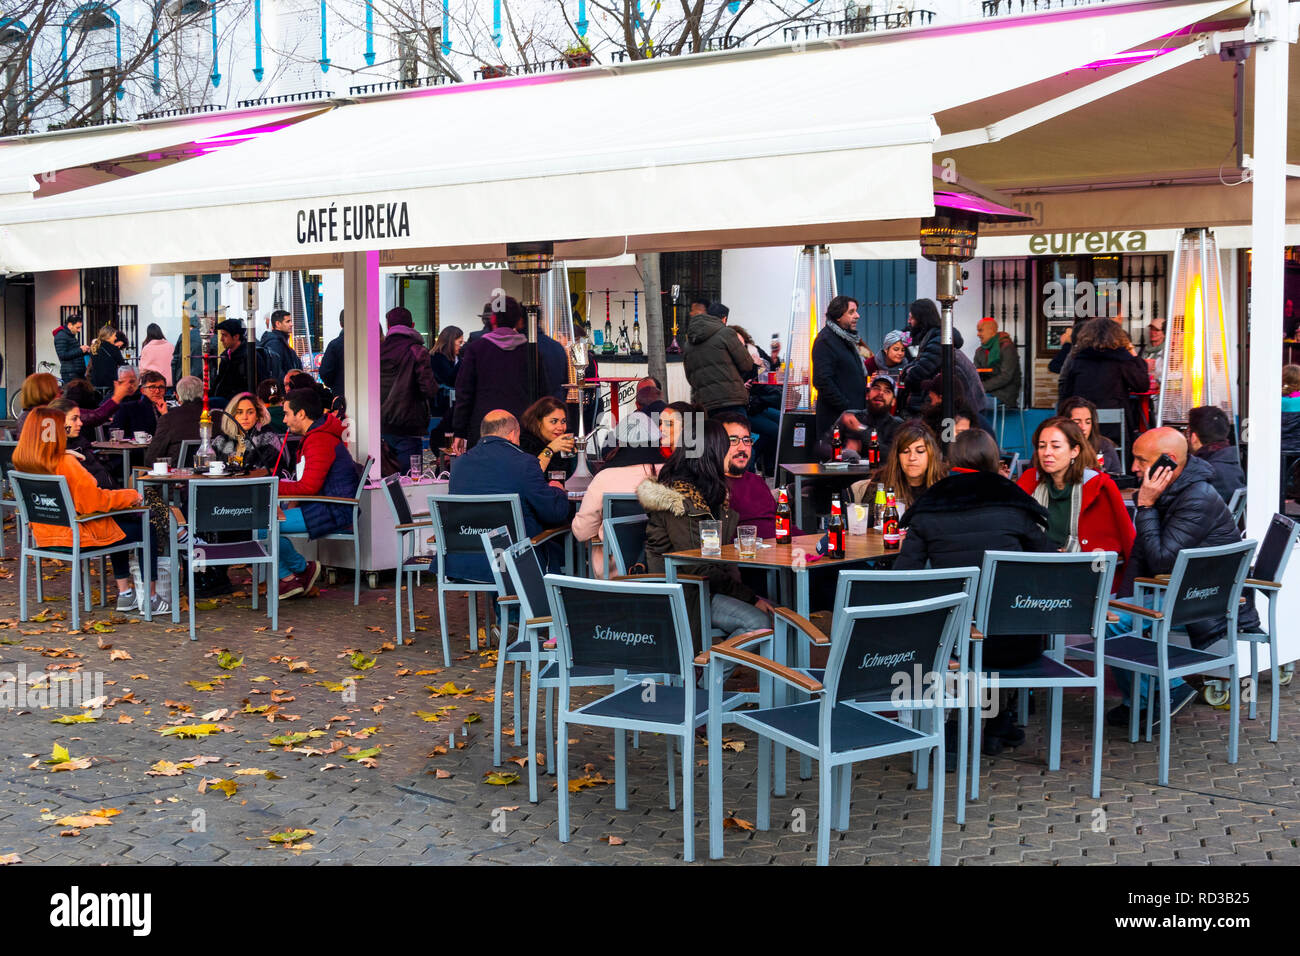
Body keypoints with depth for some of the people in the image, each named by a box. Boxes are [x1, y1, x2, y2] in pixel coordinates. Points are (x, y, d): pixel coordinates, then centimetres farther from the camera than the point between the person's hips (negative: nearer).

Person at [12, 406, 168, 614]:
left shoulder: (21, 463, -2)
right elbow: (96, 501, -22)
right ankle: (151, 599, 17)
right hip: (78, 535, -9)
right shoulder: (66, 464, -25)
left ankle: (124, 594, 32)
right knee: (146, 531, 9)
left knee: (120, 522, 30)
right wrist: (131, 496, -8)